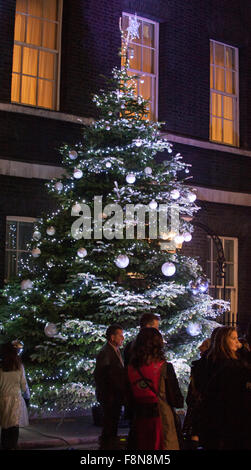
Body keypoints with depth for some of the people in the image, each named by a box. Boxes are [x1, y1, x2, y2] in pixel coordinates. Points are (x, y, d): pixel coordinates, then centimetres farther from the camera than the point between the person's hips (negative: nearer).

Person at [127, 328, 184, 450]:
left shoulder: (130, 368, -3)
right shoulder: (164, 368, -13)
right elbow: (177, 401, -8)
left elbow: (129, 399, 7)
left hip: (139, 421, 4)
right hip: (162, 420, -4)